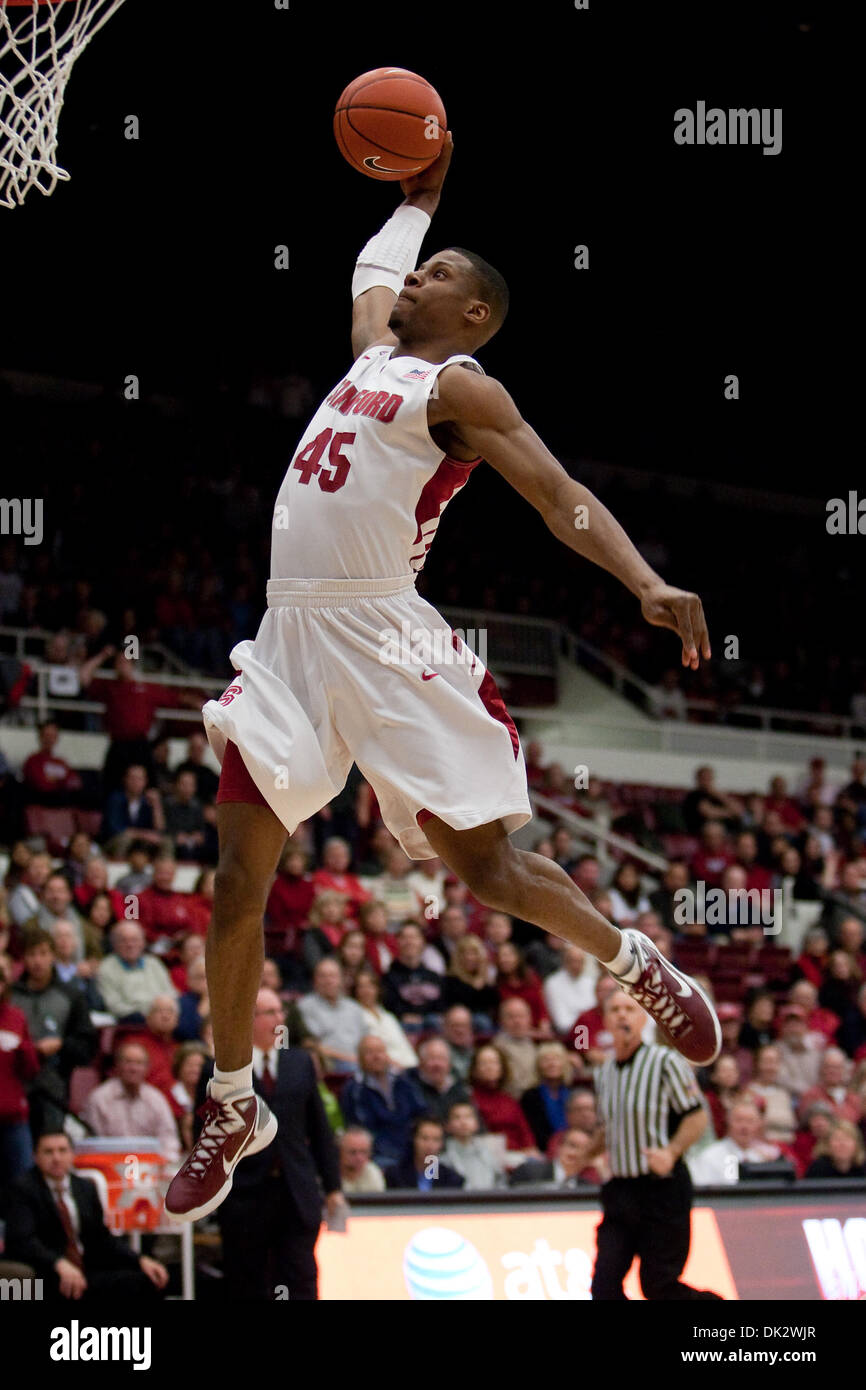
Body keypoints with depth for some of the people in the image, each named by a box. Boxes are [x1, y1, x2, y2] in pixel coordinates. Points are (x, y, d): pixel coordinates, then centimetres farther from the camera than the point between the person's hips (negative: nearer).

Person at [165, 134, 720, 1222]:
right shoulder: (374, 350, 19)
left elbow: (563, 500, -13)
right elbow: (371, 266, 43)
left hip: (385, 641, -7)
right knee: (239, 875, 2)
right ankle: (234, 1110, 13)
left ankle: (633, 961, 20)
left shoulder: (460, 388, -3)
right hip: (290, 635, 7)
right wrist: (420, 195, 49)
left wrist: (648, 584, -27)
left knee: (483, 865, -6)